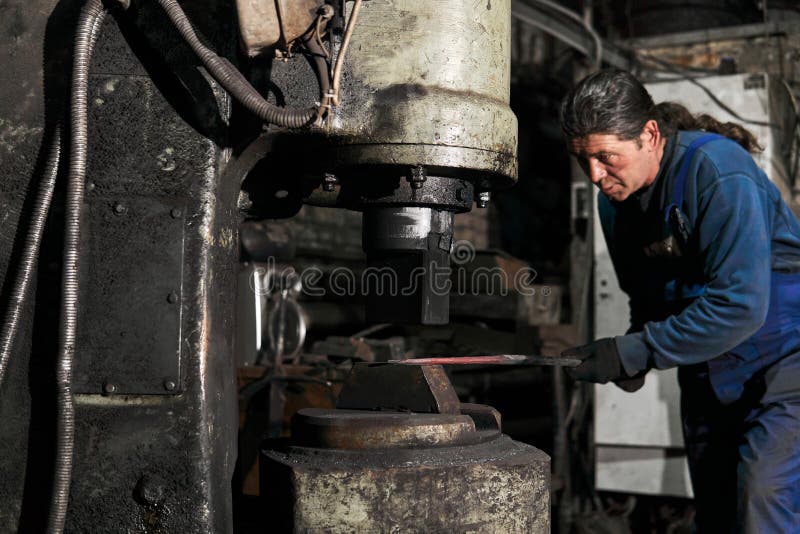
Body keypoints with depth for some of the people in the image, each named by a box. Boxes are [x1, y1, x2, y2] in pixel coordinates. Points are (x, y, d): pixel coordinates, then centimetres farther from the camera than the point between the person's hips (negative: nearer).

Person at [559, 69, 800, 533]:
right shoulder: (614, 197, 0)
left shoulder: (716, 171, -24)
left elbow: (740, 305, -30)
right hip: (708, 379, 7)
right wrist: (631, 357, -9)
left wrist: (633, 352, -26)